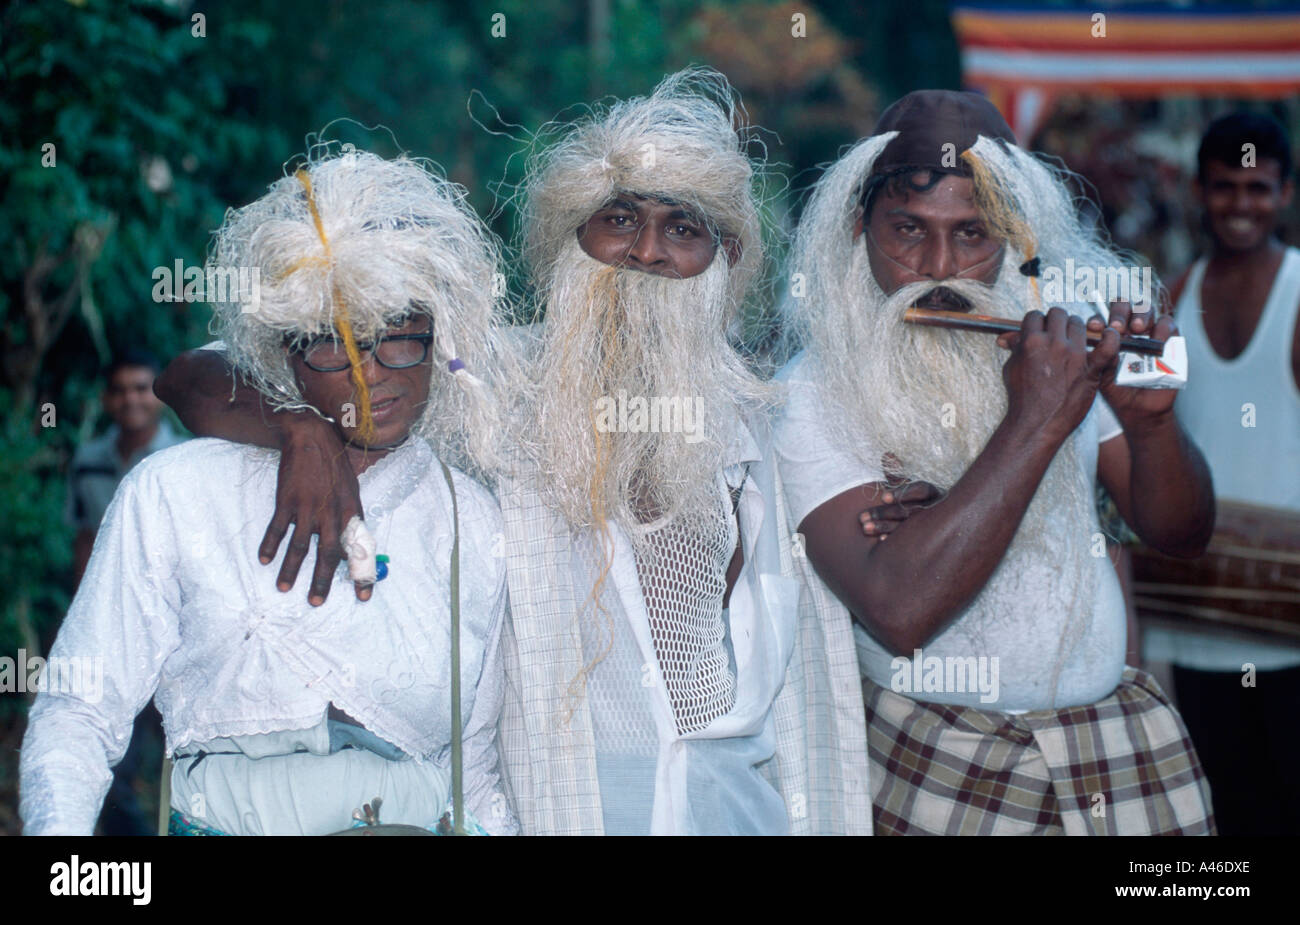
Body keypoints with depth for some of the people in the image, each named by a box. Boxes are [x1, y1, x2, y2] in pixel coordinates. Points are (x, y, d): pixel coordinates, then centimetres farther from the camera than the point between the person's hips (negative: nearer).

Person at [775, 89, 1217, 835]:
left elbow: (1181, 536, 5)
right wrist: (1034, 423, -28)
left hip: (1123, 739, 4)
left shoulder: (1057, 342, 1)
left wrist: (1150, 421, -16)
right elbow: (900, 613, -29)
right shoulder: (816, 397, -15)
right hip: (940, 762, -4)